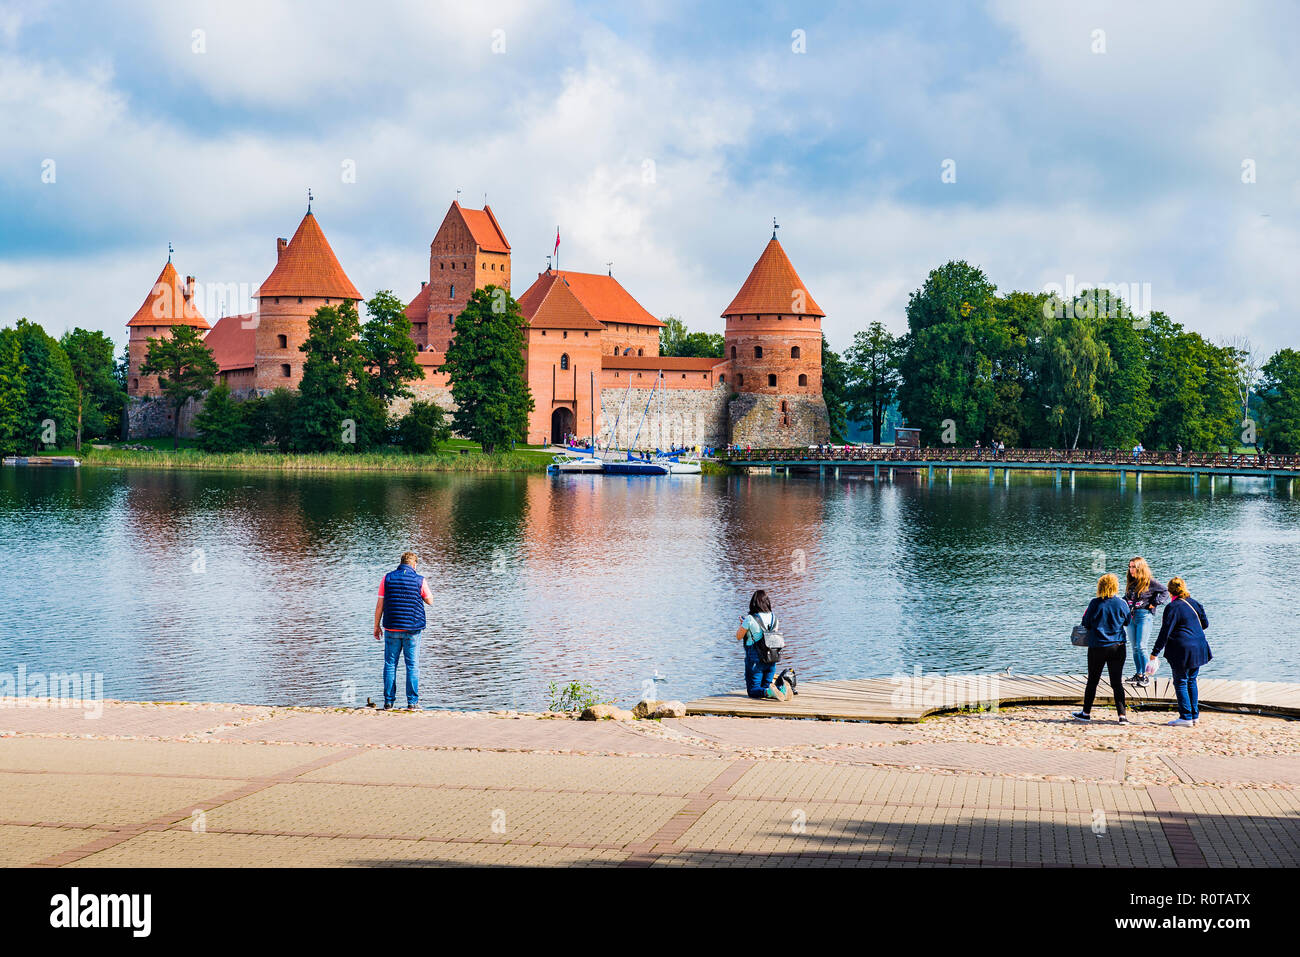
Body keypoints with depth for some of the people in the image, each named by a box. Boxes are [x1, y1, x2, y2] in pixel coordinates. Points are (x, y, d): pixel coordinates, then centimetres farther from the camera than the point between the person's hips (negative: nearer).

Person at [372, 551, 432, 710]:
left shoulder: (388, 578, 1)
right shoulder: (419, 580, -4)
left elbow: (380, 605, 1)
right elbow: (430, 601, 9)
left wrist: (376, 626, 9)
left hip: (391, 629, 1)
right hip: (412, 628, -1)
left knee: (390, 665, 7)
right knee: (412, 665, 4)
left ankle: (389, 702, 7)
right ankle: (412, 702, 3)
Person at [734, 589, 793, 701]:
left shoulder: (750, 619, -16)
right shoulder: (773, 618, 1)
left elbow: (738, 637, -5)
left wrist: (741, 624, 16)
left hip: (755, 659, -5)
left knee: (753, 691, 2)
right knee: (765, 685, 17)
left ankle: (768, 691, -30)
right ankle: (781, 687, -14)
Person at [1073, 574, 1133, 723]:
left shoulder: (1095, 603, -9)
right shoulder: (1121, 603, -5)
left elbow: (1086, 624, -2)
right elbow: (1127, 621, 10)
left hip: (1097, 647, -1)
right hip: (1117, 647, 1)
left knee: (1092, 681, 12)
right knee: (1117, 682, 4)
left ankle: (1086, 713, 20)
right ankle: (1122, 715, -4)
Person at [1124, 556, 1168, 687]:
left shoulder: (1150, 582, -6)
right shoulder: (1131, 583, 13)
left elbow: (1165, 593, -4)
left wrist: (1154, 604, -10)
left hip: (1144, 616, -6)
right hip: (1131, 617, 6)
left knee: (1140, 647, -10)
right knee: (1135, 648, 9)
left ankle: (1145, 676, -4)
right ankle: (1138, 674, 16)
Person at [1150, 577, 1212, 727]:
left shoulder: (1172, 607, -14)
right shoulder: (1195, 604, 7)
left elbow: (1165, 632, -15)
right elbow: (1205, 624, 16)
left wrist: (1155, 652, -11)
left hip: (1182, 651, -7)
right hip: (1198, 650, 7)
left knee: (1180, 682, 1)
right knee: (1191, 681, 17)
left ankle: (1186, 717, 0)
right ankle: (1195, 715, 20)